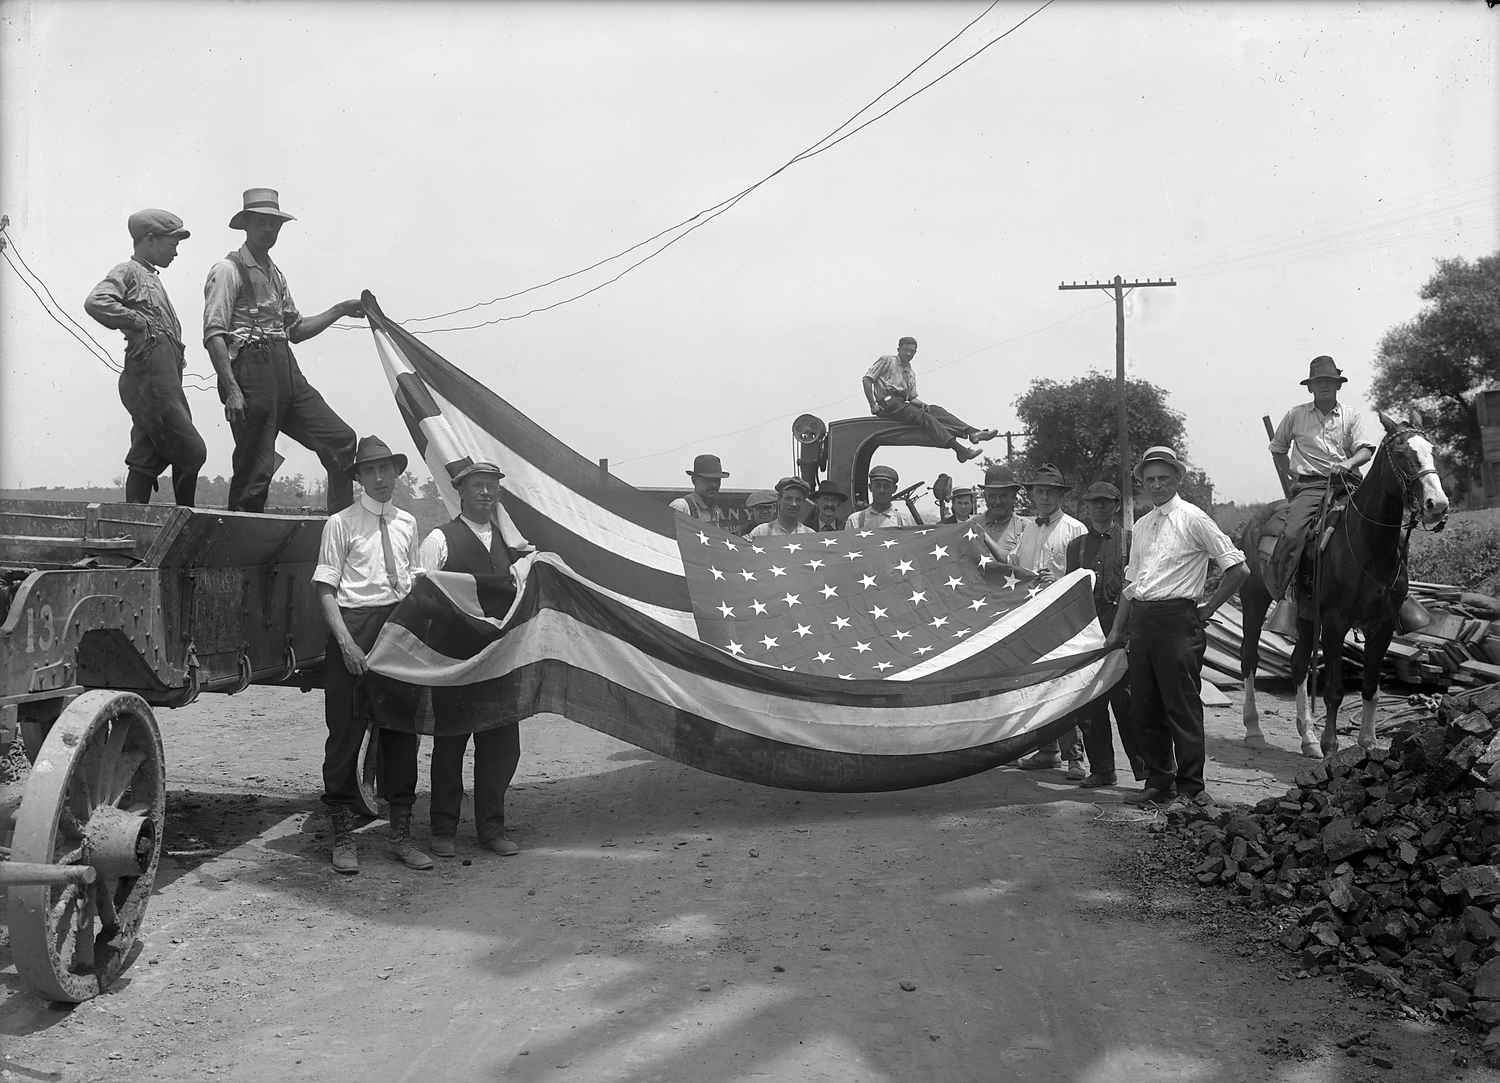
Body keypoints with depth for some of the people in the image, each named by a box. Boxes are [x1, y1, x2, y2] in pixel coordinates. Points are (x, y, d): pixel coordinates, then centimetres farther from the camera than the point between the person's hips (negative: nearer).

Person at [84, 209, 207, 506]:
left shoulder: (151, 278, 25)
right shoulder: (127, 271, -1)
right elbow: (95, 302, -19)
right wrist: (138, 321, -13)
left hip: (165, 378, 9)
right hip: (150, 375, -9)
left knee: (147, 459, 7)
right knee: (191, 451, -10)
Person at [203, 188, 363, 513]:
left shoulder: (275, 274, 21)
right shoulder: (228, 270, -4)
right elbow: (213, 335, -12)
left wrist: (339, 311, 18)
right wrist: (231, 389, -20)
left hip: (286, 372, 8)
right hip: (251, 370, -8)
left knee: (341, 440, 0)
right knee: (255, 467, -6)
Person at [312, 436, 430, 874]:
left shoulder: (407, 523, 12)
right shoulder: (341, 523, -2)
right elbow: (325, 591, -6)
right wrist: (346, 641, -16)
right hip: (354, 625, -4)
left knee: (401, 729, 7)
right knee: (345, 732, 0)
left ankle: (401, 834, 18)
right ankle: (343, 837, 12)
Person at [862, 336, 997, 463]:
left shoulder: (911, 373, 25)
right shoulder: (887, 360, 5)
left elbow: (912, 398, 22)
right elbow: (867, 379, -3)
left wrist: (924, 404, -1)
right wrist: (873, 405, -13)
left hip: (903, 403, 7)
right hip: (887, 402, -7)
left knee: (935, 410, -15)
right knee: (924, 417, -27)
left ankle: (972, 432, -30)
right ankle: (959, 449, -43)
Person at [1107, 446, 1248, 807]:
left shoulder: (1192, 518, -4)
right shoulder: (1142, 525, 17)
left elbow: (1238, 568, -7)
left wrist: (1207, 608, -5)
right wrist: (1117, 629, 17)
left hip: (1176, 619, -7)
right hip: (1140, 620, 7)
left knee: (1182, 706, -4)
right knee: (1144, 707, 8)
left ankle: (1191, 787, 4)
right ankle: (1158, 782, 19)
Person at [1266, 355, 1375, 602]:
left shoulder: (1351, 416, 15)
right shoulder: (1295, 415, 13)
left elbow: (1365, 449, 5)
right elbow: (1277, 449, 24)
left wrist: (1349, 463, -17)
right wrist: (1290, 478, 12)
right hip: (1309, 486, -2)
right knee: (1293, 535, -27)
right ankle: (1283, 595, -20)